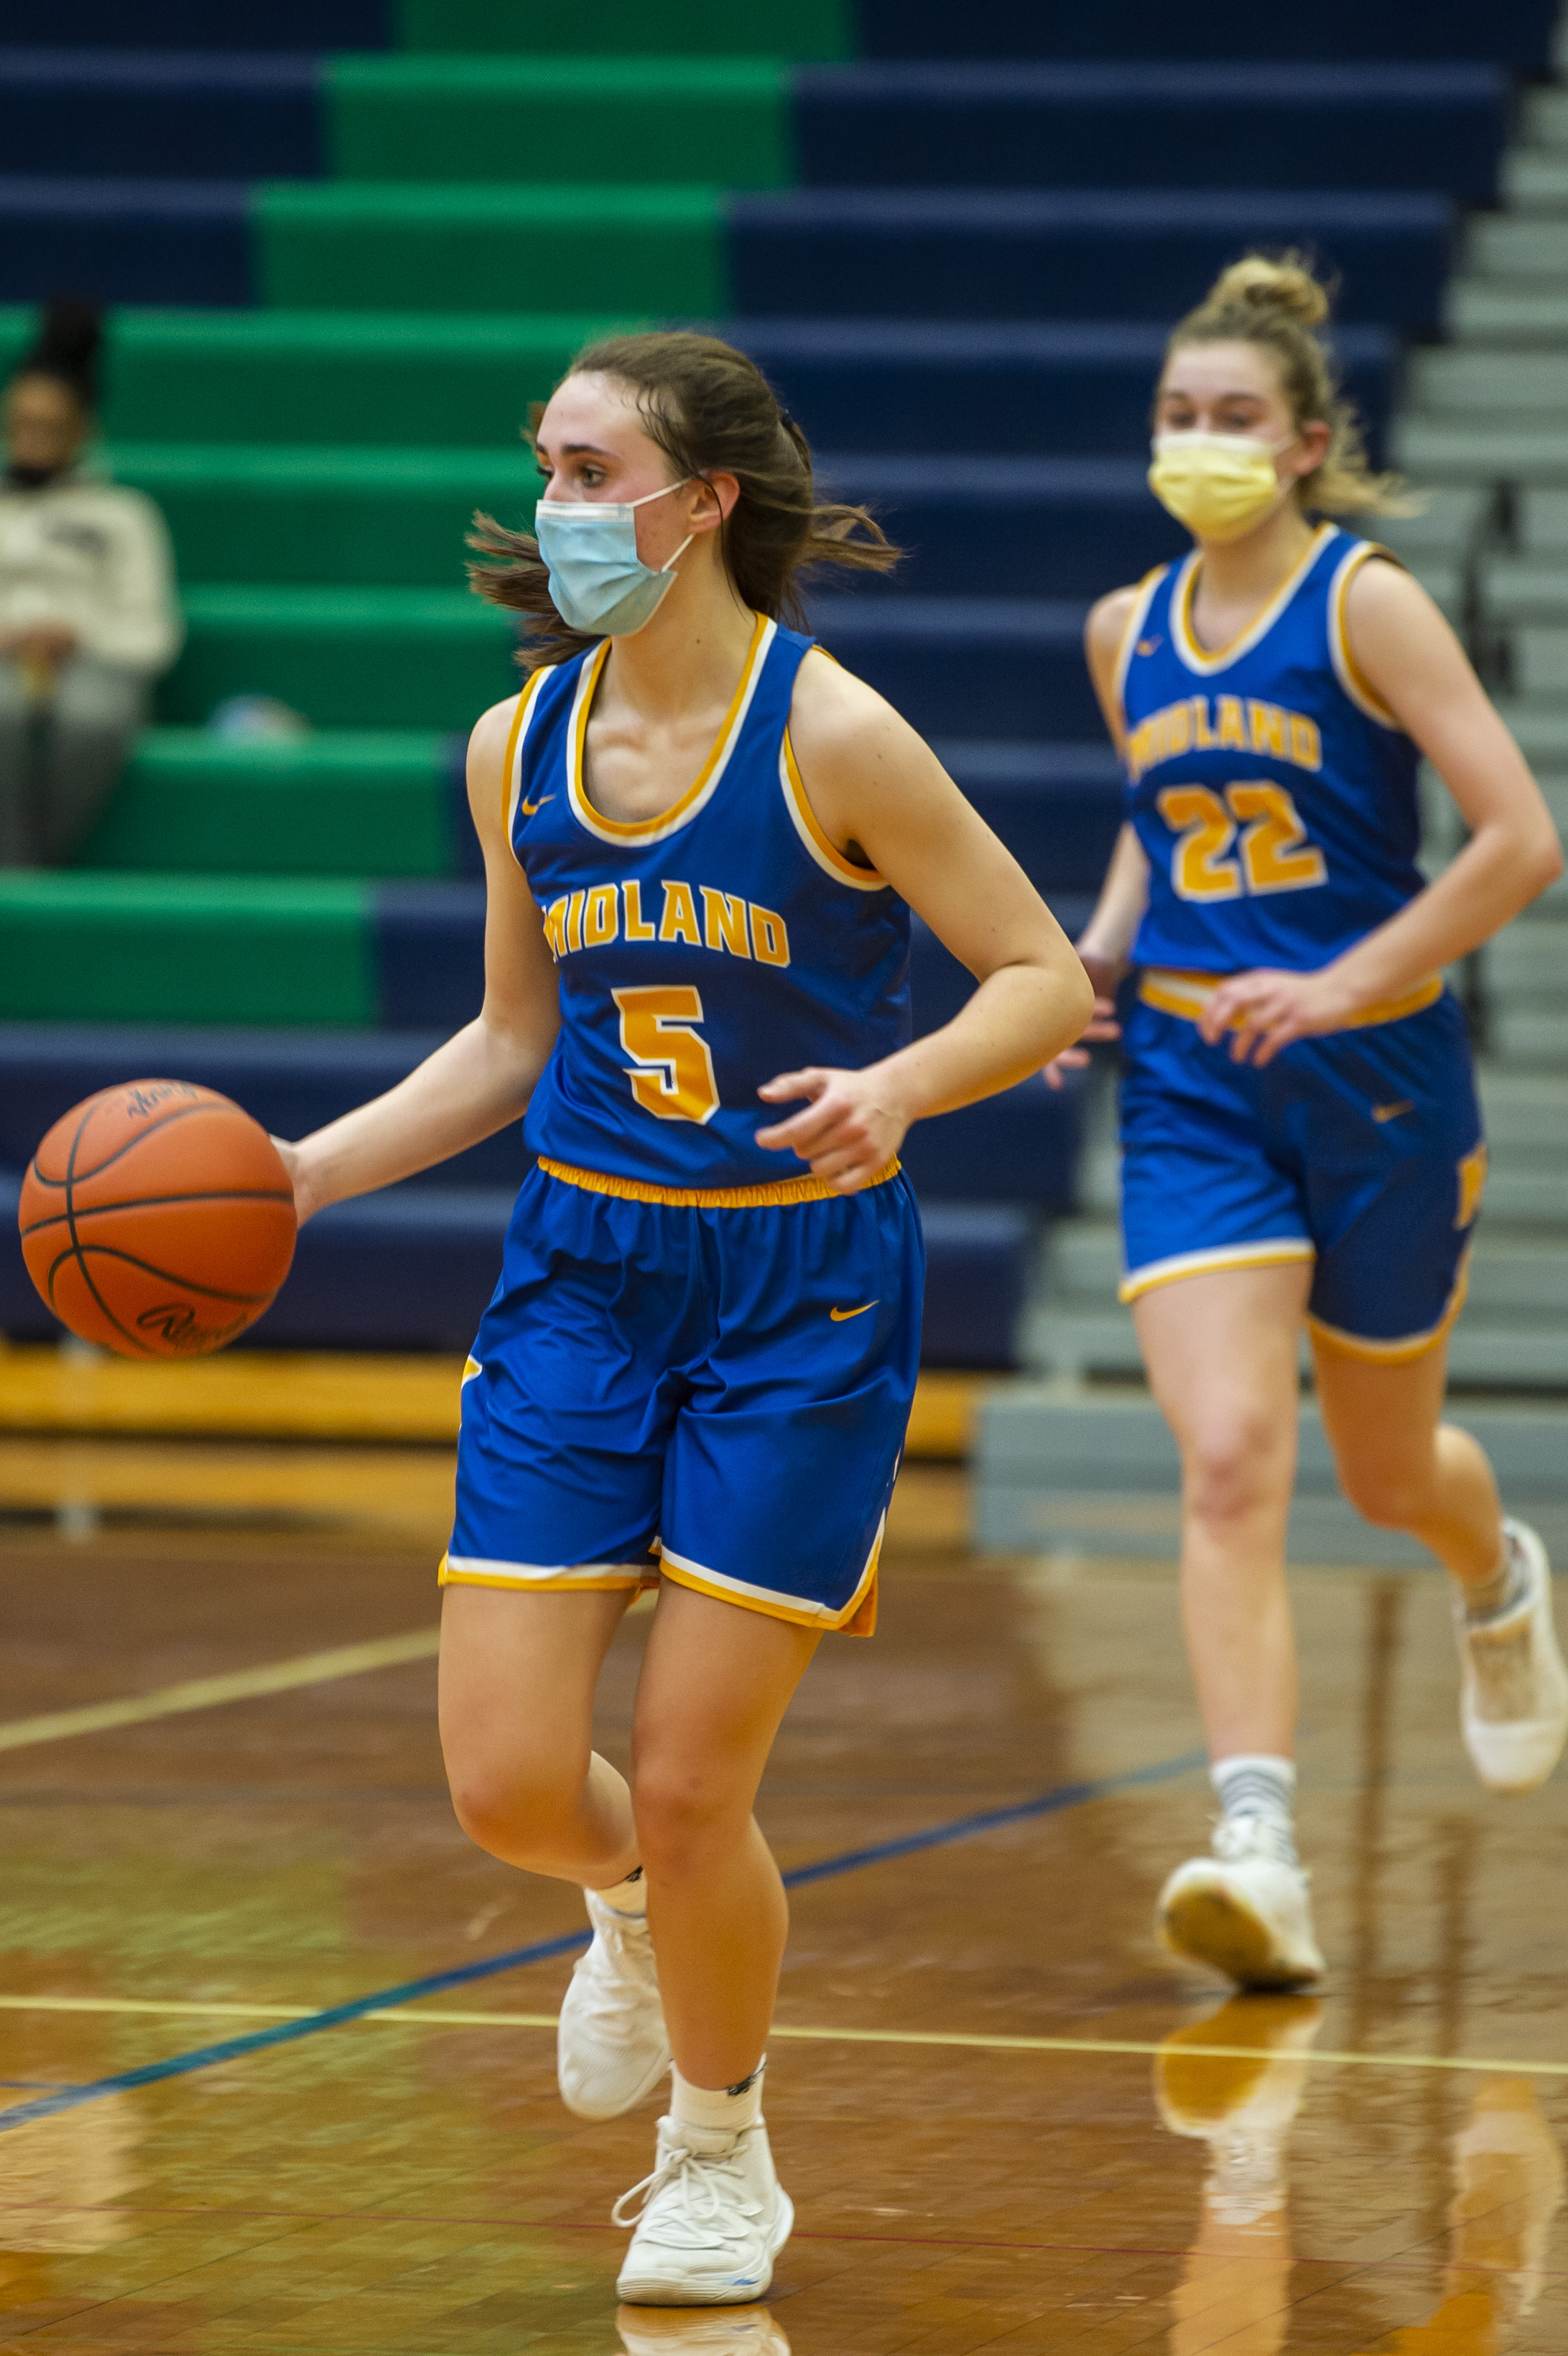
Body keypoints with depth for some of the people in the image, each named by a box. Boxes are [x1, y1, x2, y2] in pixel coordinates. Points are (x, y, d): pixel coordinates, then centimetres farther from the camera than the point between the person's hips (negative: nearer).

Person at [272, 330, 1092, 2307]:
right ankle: (637, 1906, 34)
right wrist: (301, 1175, 5)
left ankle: (721, 2155, 24)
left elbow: (1044, 979, -9)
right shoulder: (520, 749, 2)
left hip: (801, 1288, -4)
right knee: (506, 1787, -3)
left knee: (690, 1789, -3)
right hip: (582, 1273, 4)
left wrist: (898, 1087, -28)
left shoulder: (828, 735, -14)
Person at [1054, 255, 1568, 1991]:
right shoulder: (1125, 633, 7)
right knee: (1228, 1465, -15)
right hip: (1190, 1088, 3)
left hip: (1375, 1079, -3)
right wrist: (1100, 953, 7)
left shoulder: (1369, 606, -10)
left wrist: (1344, 988, -20)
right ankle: (1258, 1851, -22)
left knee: (1387, 1473, 14)